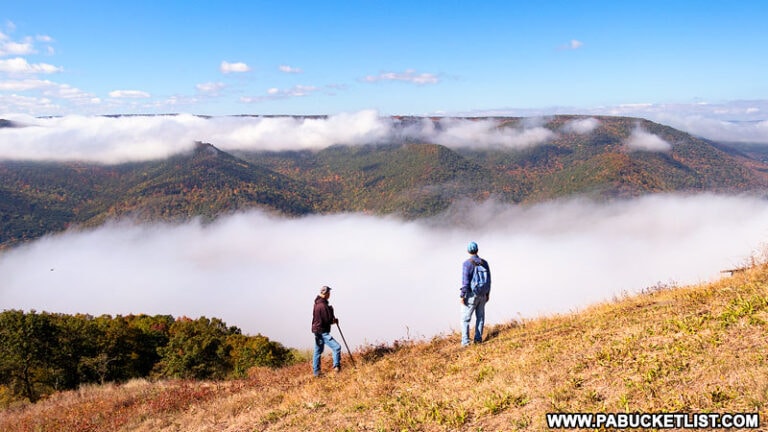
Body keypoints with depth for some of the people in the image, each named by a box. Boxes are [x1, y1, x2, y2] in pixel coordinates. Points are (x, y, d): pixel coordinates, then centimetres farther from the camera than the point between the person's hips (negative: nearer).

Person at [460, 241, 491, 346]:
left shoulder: (466, 263, -16)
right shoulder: (484, 262, 1)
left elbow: (465, 282, -18)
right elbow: (488, 279, 6)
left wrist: (462, 296, -11)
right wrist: (488, 293, 17)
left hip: (471, 295, -5)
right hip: (482, 294, 5)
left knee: (465, 318, 3)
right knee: (480, 316, 17)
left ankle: (465, 341, -3)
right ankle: (478, 338, 19)